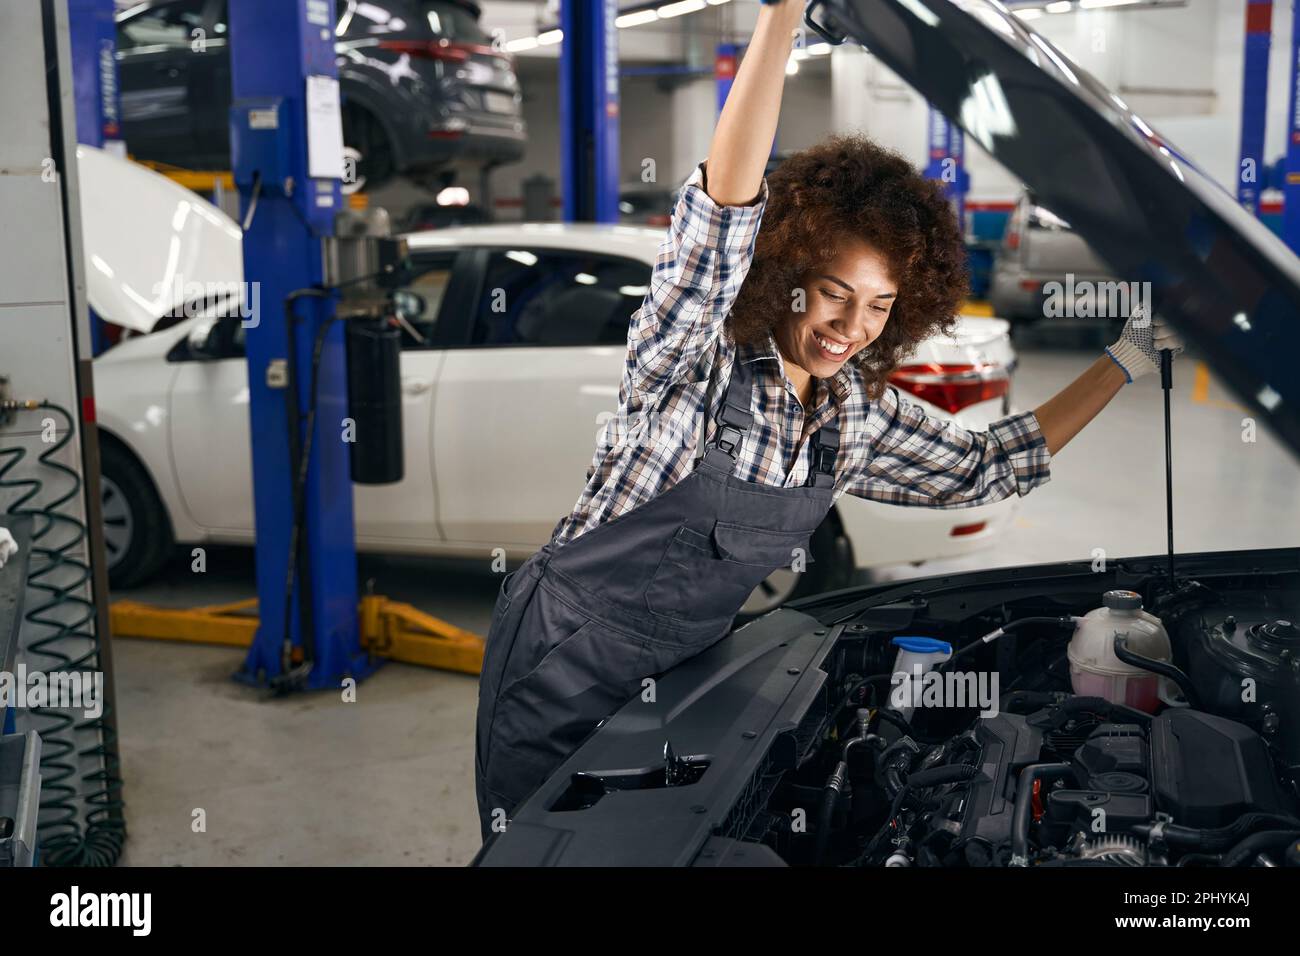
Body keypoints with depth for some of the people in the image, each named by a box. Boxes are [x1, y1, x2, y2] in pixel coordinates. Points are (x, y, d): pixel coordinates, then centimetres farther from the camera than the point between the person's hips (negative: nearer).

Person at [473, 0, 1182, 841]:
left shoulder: (857, 415, -1)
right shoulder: (698, 358, -21)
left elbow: (987, 468, 11)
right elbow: (725, 208, -38)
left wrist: (1126, 362, 12)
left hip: (675, 674, 6)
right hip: (561, 672, -5)